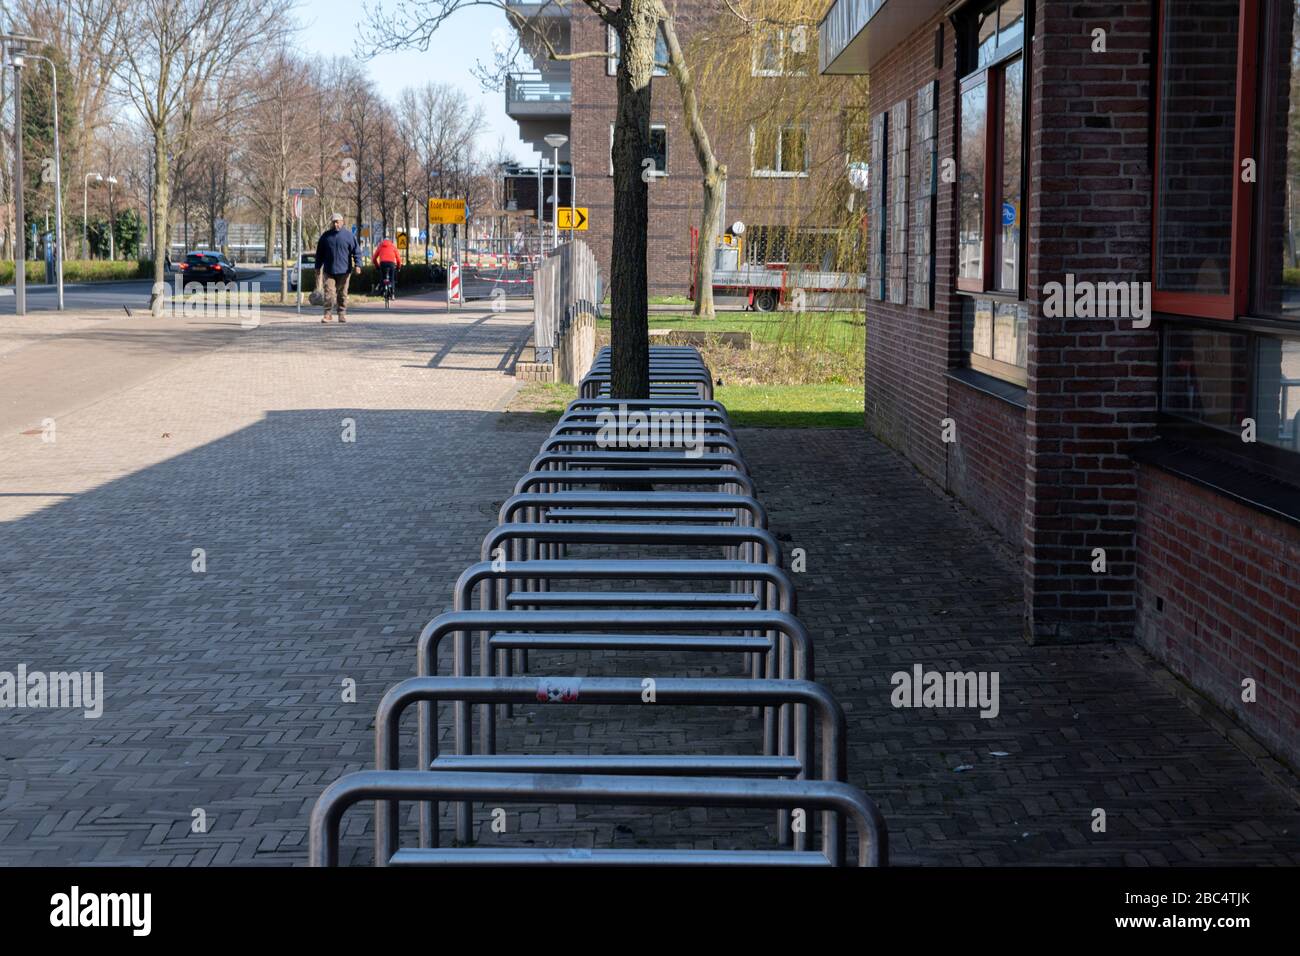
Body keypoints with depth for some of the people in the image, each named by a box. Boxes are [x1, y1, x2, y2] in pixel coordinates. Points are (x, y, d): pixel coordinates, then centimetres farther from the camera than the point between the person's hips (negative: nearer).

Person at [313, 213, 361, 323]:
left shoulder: (349, 235, 2)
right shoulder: (325, 236, 7)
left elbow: (356, 251, 1)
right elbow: (319, 253, 13)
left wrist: (357, 264, -10)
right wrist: (318, 267, 11)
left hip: (344, 270, -1)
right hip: (329, 270, 1)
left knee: (342, 293, 6)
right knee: (329, 292, -7)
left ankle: (342, 313, 15)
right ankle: (327, 313, -3)